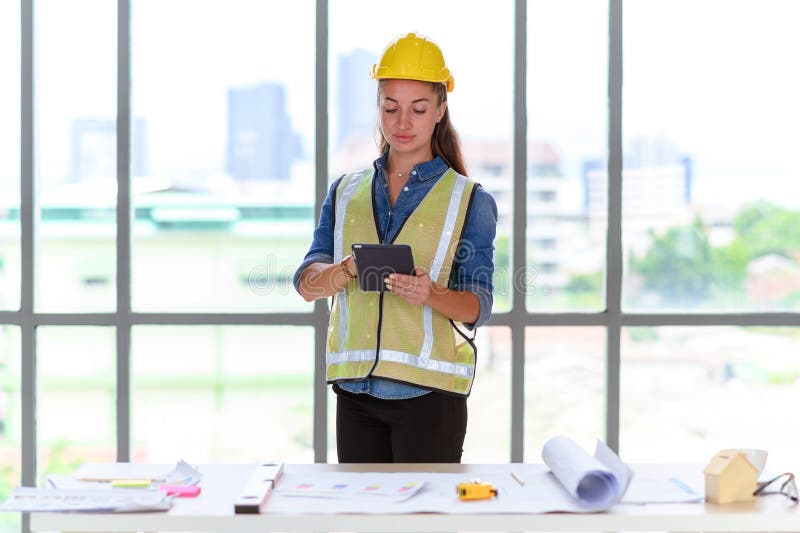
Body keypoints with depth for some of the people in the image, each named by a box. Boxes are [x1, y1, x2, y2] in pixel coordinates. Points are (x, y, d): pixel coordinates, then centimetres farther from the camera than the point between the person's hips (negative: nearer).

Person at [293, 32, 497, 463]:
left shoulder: (469, 200, 4)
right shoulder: (346, 192, 13)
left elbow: (478, 306, -4)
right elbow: (306, 284, 3)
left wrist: (430, 294, -24)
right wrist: (348, 270, -18)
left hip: (428, 391, -3)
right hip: (355, 390, 3)